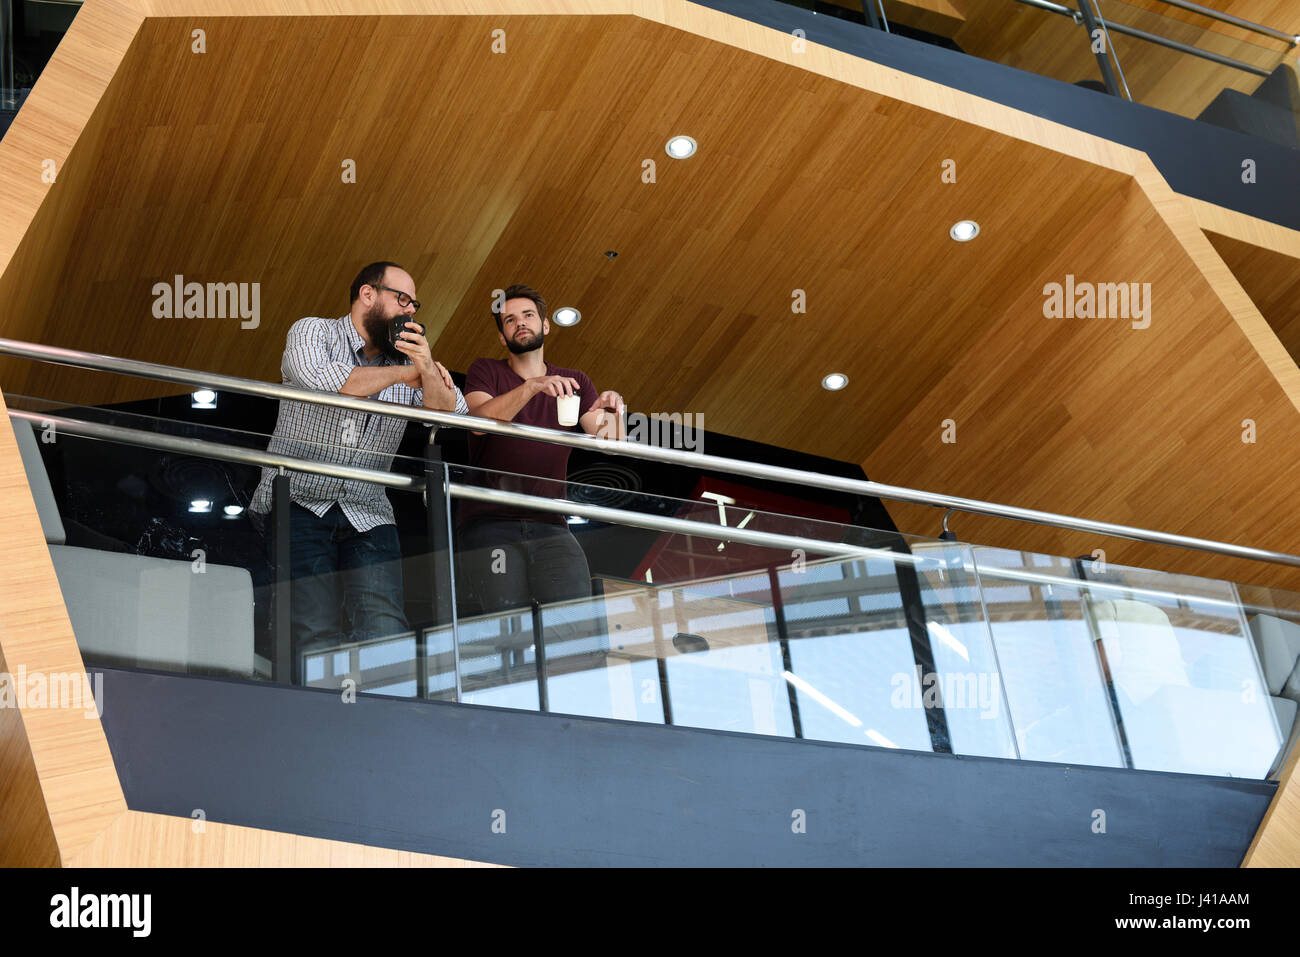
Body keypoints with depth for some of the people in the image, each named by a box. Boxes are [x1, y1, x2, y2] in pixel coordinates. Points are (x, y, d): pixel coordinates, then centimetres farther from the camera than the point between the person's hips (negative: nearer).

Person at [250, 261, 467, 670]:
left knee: (385, 632, -13)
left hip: (367, 514, 4)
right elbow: (319, 380, -20)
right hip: (299, 502, -3)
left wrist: (427, 370, -17)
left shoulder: (409, 358, 16)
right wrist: (401, 374, -9)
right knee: (317, 635, -15)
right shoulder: (312, 331, 3)